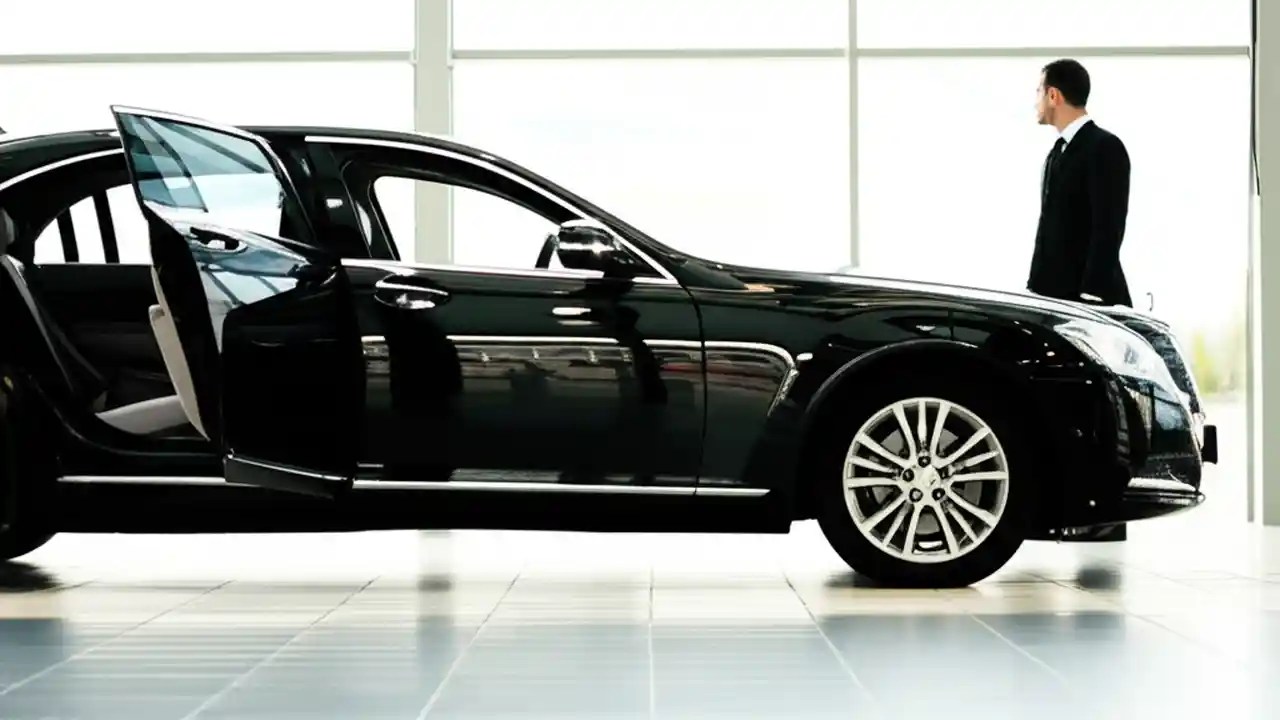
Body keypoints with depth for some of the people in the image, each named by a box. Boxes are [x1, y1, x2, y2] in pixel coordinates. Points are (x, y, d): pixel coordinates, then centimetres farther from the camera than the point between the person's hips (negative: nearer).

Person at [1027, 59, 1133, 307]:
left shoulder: (1105, 147, -9)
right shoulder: (1058, 151, 19)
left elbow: (1109, 228, -16)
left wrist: (1092, 295, -21)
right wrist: (1035, 287, 14)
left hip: (1089, 296, -8)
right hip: (1053, 295, 8)